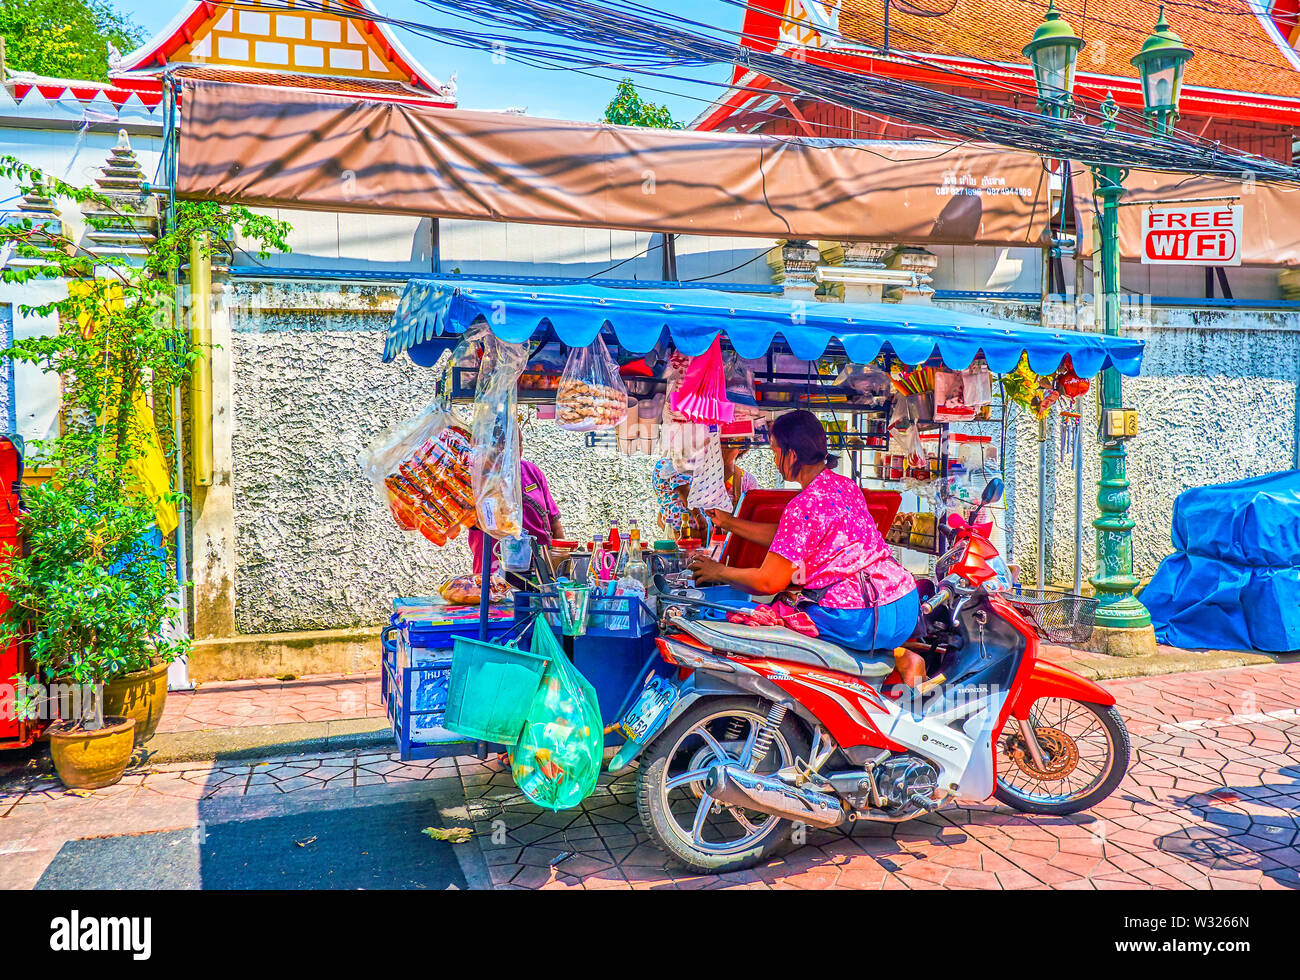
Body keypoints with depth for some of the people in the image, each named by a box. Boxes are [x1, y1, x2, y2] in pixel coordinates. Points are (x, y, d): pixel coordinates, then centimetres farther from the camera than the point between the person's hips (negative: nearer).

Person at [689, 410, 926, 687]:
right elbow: (787, 539, 22)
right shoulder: (845, 485, 11)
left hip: (863, 622, -8)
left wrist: (719, 573, 4)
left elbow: (768, 582, -13)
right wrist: (728, 522, 28)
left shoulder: (804, 506, -16)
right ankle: (897, 654, 16)